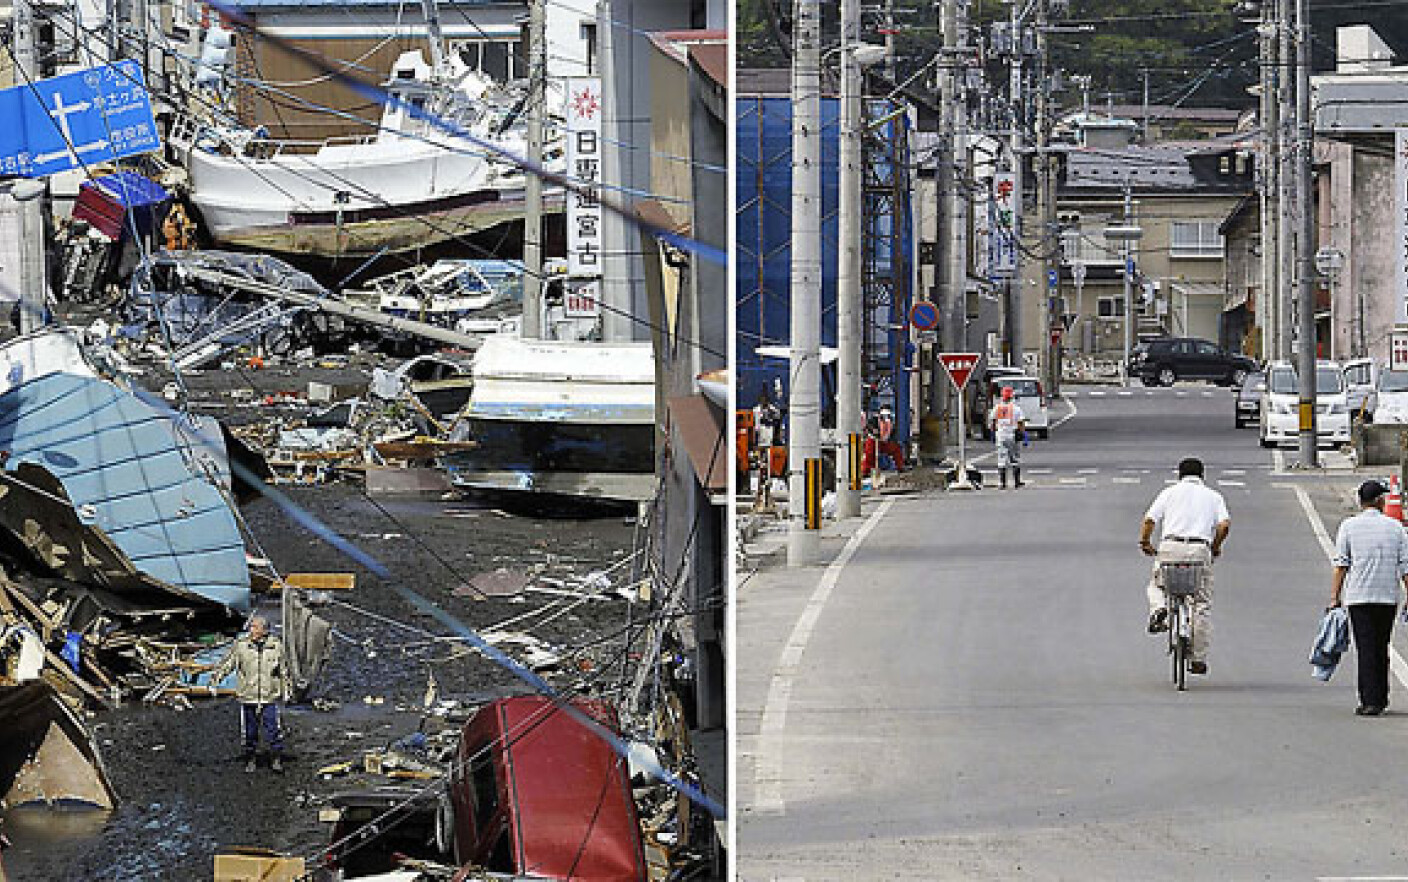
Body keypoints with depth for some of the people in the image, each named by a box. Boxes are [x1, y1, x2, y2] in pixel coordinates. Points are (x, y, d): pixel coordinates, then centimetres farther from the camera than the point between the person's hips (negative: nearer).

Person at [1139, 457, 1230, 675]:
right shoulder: (1213, 496, 17)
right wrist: (1215, 547, 15)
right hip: (1200, 550, 0)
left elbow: (1149, 520, 3)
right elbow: (1224, 525, 0)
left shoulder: (1170, 492, 15)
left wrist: (1145, 543, 15)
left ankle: (1158, 608, -6)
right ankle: (1198, 659, 7)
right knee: (1202, 604, 10)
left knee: (1157, 585, 28)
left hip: (1171, 548, 0)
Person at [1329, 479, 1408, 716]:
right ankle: (1380, 698, 22)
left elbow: (1340, 565, -2)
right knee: (1381, 648, 14)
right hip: (1388, 597, 2)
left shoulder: (1349, 526, 2)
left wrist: (1334, 597, -1)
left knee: (1366, 649, -4)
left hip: (1358, 597, -2)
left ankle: (1370, 701, -11)